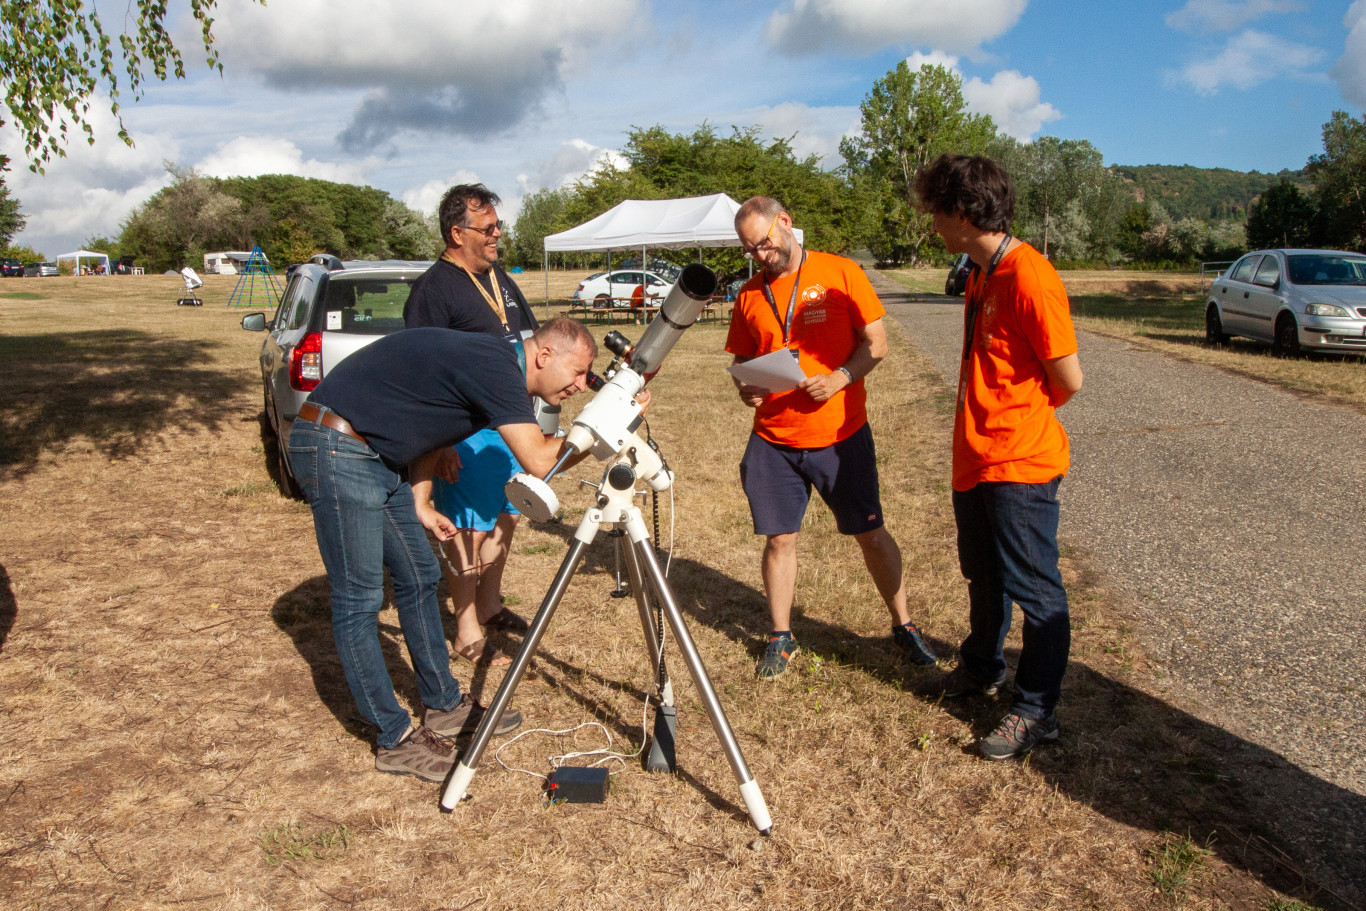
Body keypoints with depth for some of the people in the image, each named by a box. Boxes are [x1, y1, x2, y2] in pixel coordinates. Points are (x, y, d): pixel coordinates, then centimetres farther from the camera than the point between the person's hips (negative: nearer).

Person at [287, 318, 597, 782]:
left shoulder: (492, 365, 9)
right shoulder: (494, 365, -21)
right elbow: (538, 461, -26)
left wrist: (421, 505, 10)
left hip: (379, 456, 10)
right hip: (335, 448, -10)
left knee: (419, 578, 13)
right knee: (359, 599, -3)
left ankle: (444, 706, 26)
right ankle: (394, 739, 6)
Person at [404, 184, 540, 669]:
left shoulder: (500, 279, 13)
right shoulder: (433, 289, -14)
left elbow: (528, 341, 23)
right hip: (467, 433, -8)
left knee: (506, 519, 17)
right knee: (468, 530, -2)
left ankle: (490, 606, 34)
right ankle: (468, 635, 9)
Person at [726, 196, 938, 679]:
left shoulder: (841, 273, -3)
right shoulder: (750, 294, 6)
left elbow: (876, 343, -3)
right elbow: (741, 359, 13)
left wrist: (838, 379, -20)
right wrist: (745, 386, -9)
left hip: (841, 435, -2)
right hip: (773, 440, 3)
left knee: (871, 533, 7)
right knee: (779, 538, 7)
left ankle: (903, 624, 26)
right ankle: (781, 637, 24)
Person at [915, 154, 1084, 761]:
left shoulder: (1030, 277, -21)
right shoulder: (980, 275, 10)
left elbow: (1068, 379, -18)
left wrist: (1024, 418, -1)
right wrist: (984, 423, 12)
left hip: (1020, 465, -10)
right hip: (975, 459, 10)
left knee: (1035, 591, 3)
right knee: (983, 576, 24)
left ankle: (1036, 713, 16)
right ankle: (981, 667, 43)